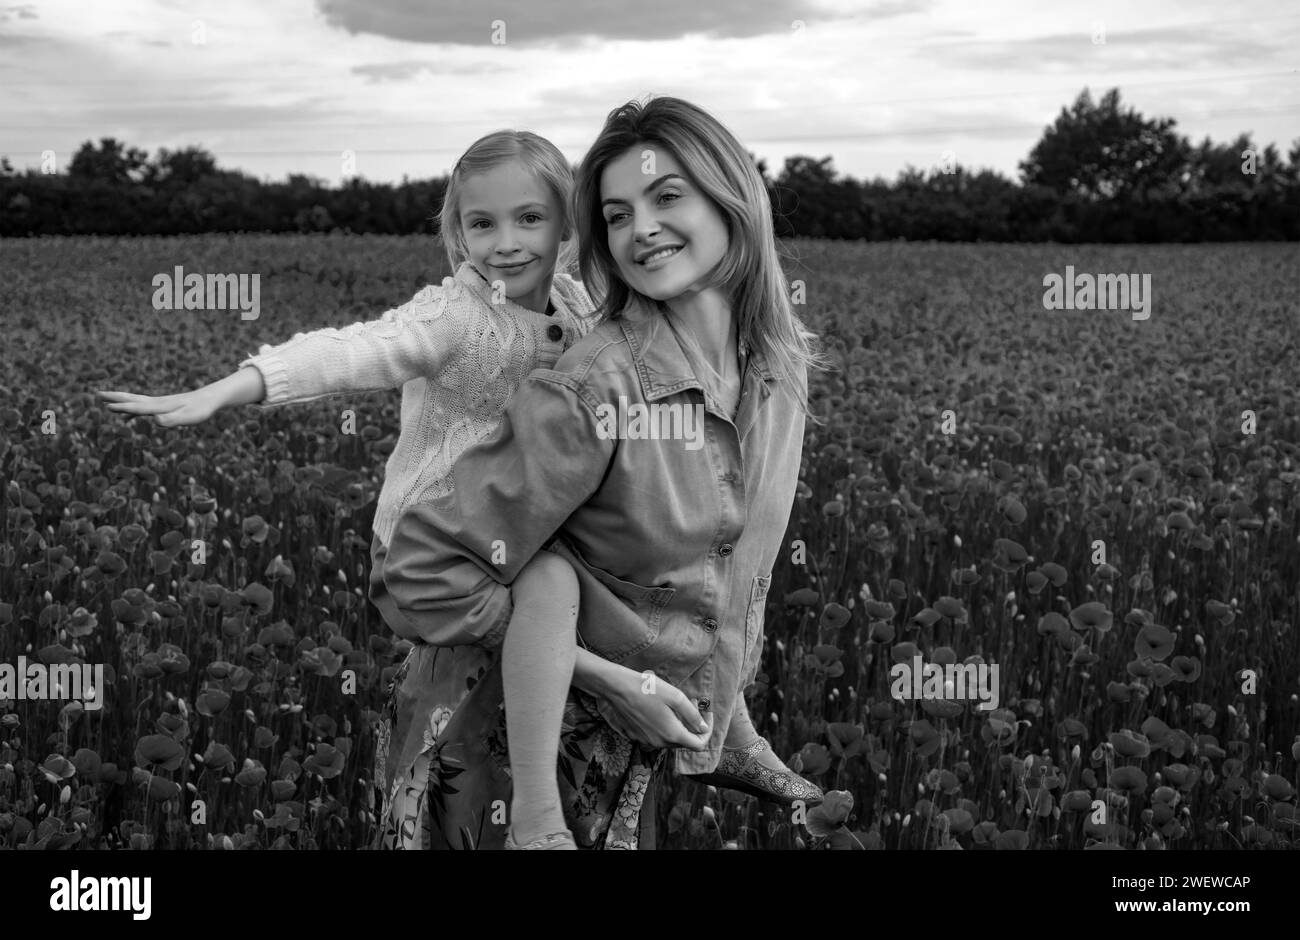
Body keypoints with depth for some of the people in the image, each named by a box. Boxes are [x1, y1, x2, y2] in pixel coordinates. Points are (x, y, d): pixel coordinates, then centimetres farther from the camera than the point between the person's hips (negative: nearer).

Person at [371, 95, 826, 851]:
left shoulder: (785, 359, -4)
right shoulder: (593, 393, -23)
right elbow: (422, 574, -21)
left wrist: (729, 721, 11)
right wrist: (605, 677, -18)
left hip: (675, 756, 6)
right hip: (542, 766, -5)